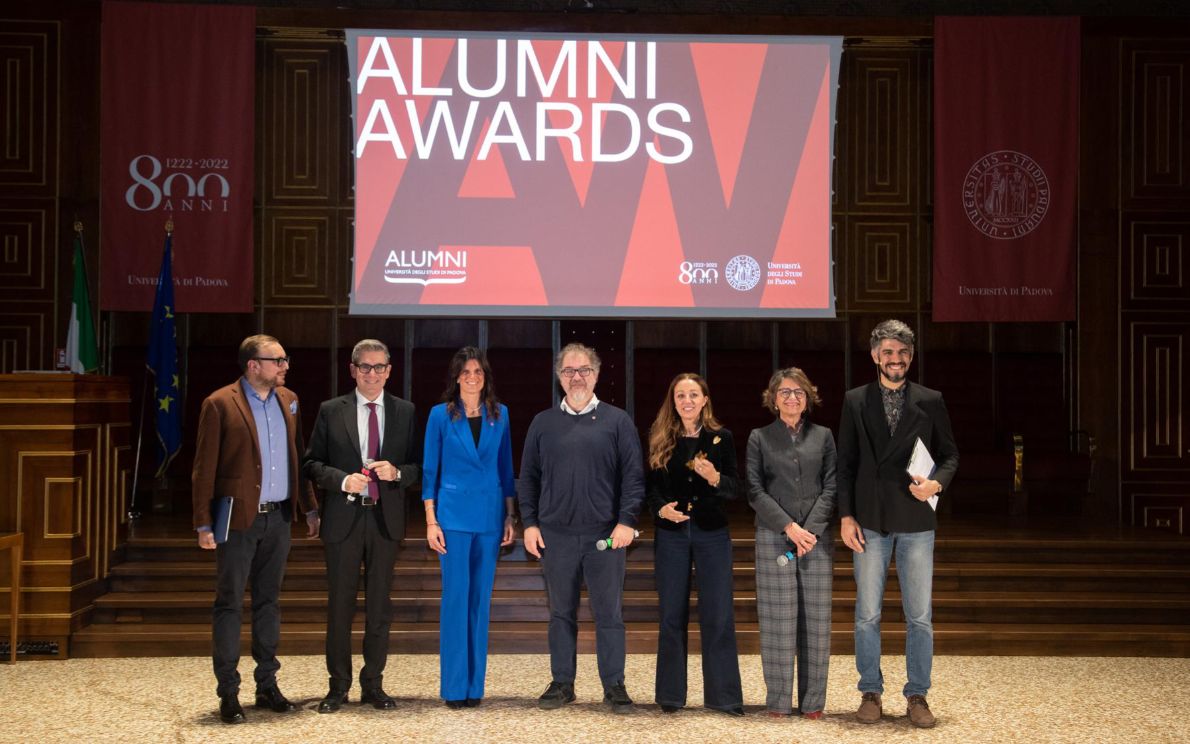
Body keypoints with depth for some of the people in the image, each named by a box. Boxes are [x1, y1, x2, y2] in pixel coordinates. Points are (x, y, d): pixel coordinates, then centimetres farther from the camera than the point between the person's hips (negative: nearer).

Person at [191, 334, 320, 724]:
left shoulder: (288, 400, 9)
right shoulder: (220, 404, -8)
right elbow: (204, 469, -8)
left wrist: (310, 508, 13)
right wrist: (204, 524, -11)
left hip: (278, 518, 5)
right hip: (239, 519, -5)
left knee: (268, 602, 12)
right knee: (229, 605, 1)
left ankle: (267, 685, 20)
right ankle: (228, 693, 6)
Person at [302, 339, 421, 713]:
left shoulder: (405, 412, 7)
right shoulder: (331, 411, 3)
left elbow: (418, 465, 7)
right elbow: (312, 463, 2)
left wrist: (397, 472, -13)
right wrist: (343, 480, -15)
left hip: (386, 518, 1)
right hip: (343, 518, -1)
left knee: (379, 605, 7)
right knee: (340, 604, 5)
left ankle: (373, 684, 17)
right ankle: (338, 685, 15)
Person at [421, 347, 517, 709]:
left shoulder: (499, 414, 7)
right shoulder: (441, 415, 0)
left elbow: (505, 467, 11)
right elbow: (429, 470, 1)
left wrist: (510, 516, 7)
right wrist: (431, 521, -4)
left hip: (490, 515, 3)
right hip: (454, 515, -2)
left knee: (481, 599, 6)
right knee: (455, 597, -3)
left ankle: (475, 683, 14)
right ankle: (454, 685, 5)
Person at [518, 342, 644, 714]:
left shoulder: (617, 420, 2)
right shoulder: (543, 423, 8)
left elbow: (633, 475, -1)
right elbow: (528, 477, 10)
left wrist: (627, 521, -10)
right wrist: (530, 523, 3)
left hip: (606, 535, -2)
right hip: (555, 534, 2)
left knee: (609, 613, 3)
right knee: (561, 612, 10)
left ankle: (614, 685, 12)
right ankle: (562, 683, 19)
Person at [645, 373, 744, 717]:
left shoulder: (721, 437, 1)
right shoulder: (659, 438, 4)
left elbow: (734, 487, 0)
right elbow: (650, 484, 4)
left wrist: (715, 478, -20)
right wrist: (661, 508, -15)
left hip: (712, 533, -1)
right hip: (671, 533, 1)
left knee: (718, 614, -1)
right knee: (672, 614, 6)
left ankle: (723, 695, 7)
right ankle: (670, 694, 16)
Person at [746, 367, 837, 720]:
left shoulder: (823, 436, 10)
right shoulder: (759, 438, 6)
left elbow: (831, 488, 4)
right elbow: (754, 491, 0)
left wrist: (811, 529, -9)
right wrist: (789, 527, -11)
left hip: (817, 538, 2)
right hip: (774, 537, -1)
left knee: (816, 618, 1)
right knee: (778, 618, -2)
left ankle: (813, 701, 8)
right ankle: (779, 700, 5)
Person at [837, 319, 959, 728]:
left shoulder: (930, 401, 5)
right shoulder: (855, 401, 5)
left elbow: (949, 454, 9)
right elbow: (845, 462, 6)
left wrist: (938, 483, -12)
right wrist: (846, 516, -1)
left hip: (916, 521, 0)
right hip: (870, 521, 0)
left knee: (919, 616, 3)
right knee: (867, 614, 5)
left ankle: (917, 696, 13)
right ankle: (871, 692, 16)